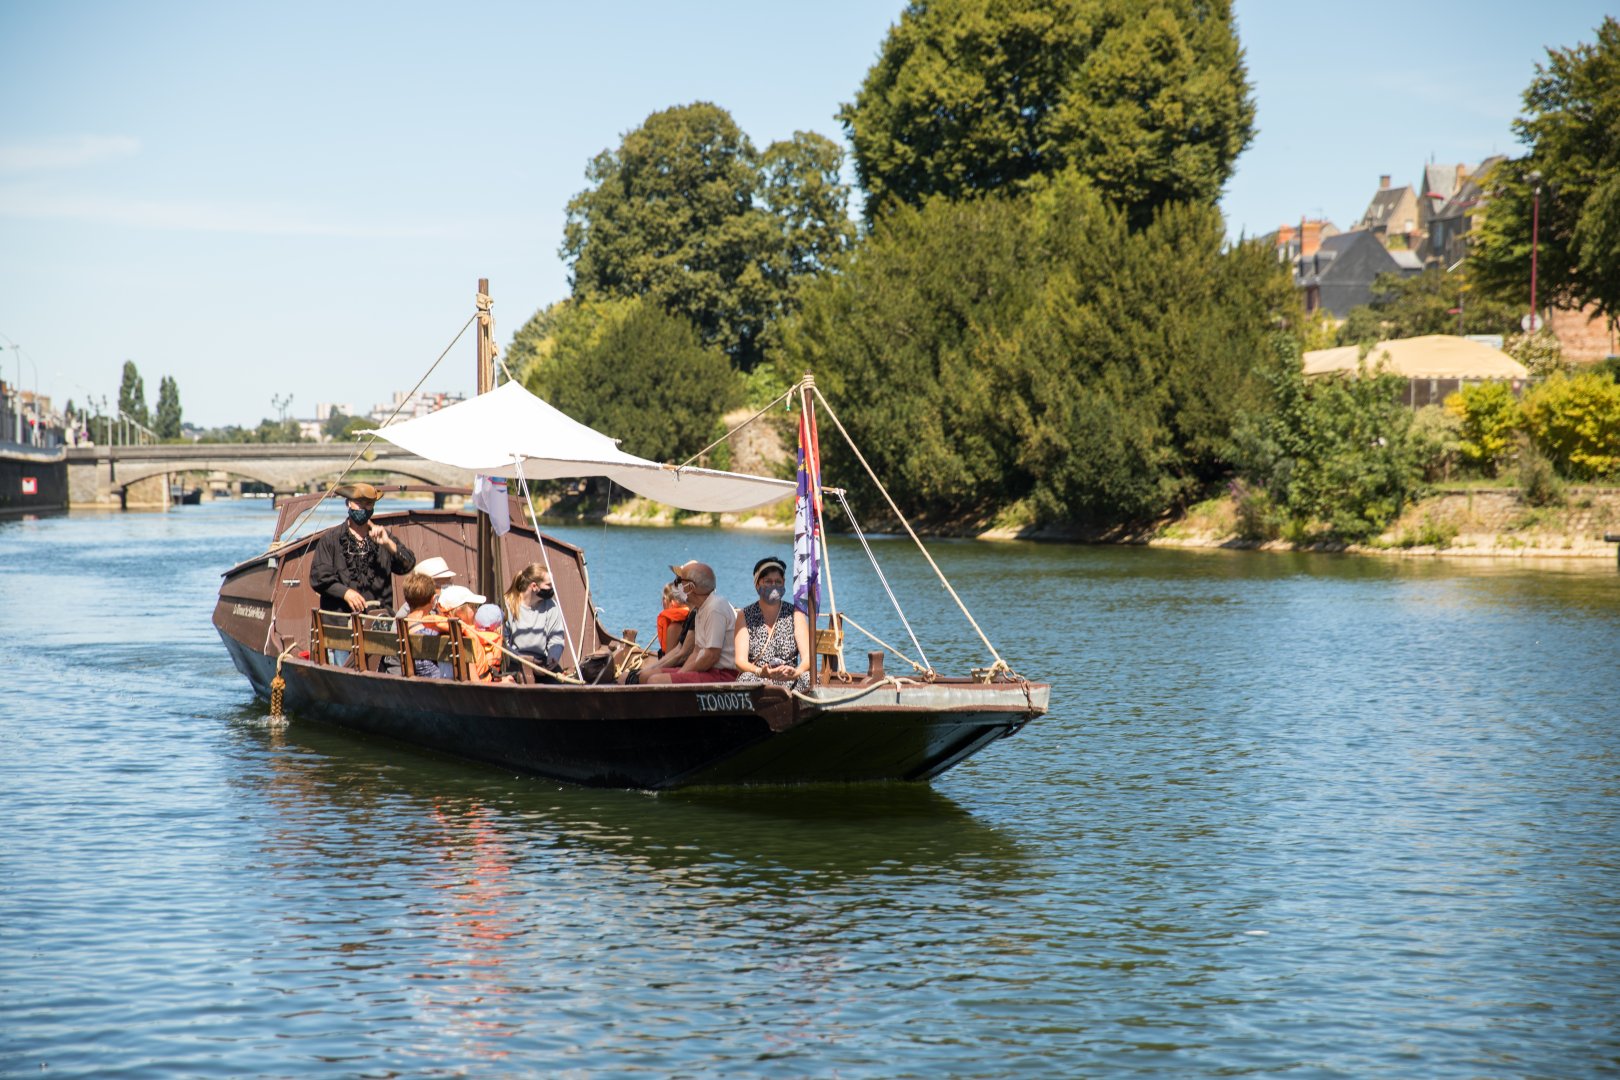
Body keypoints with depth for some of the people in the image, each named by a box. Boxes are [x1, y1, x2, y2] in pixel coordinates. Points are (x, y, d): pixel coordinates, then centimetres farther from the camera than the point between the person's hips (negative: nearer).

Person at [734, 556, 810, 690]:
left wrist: (796, 672, -26)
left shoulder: (794, 614, 11)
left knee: (809, 678, -31)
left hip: (790, 681, 1)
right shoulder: (745, 616, 9)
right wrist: (760, 672, -27)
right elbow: (741, 660, -3)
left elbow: (807, 656, -2)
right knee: (747, 679, -34)